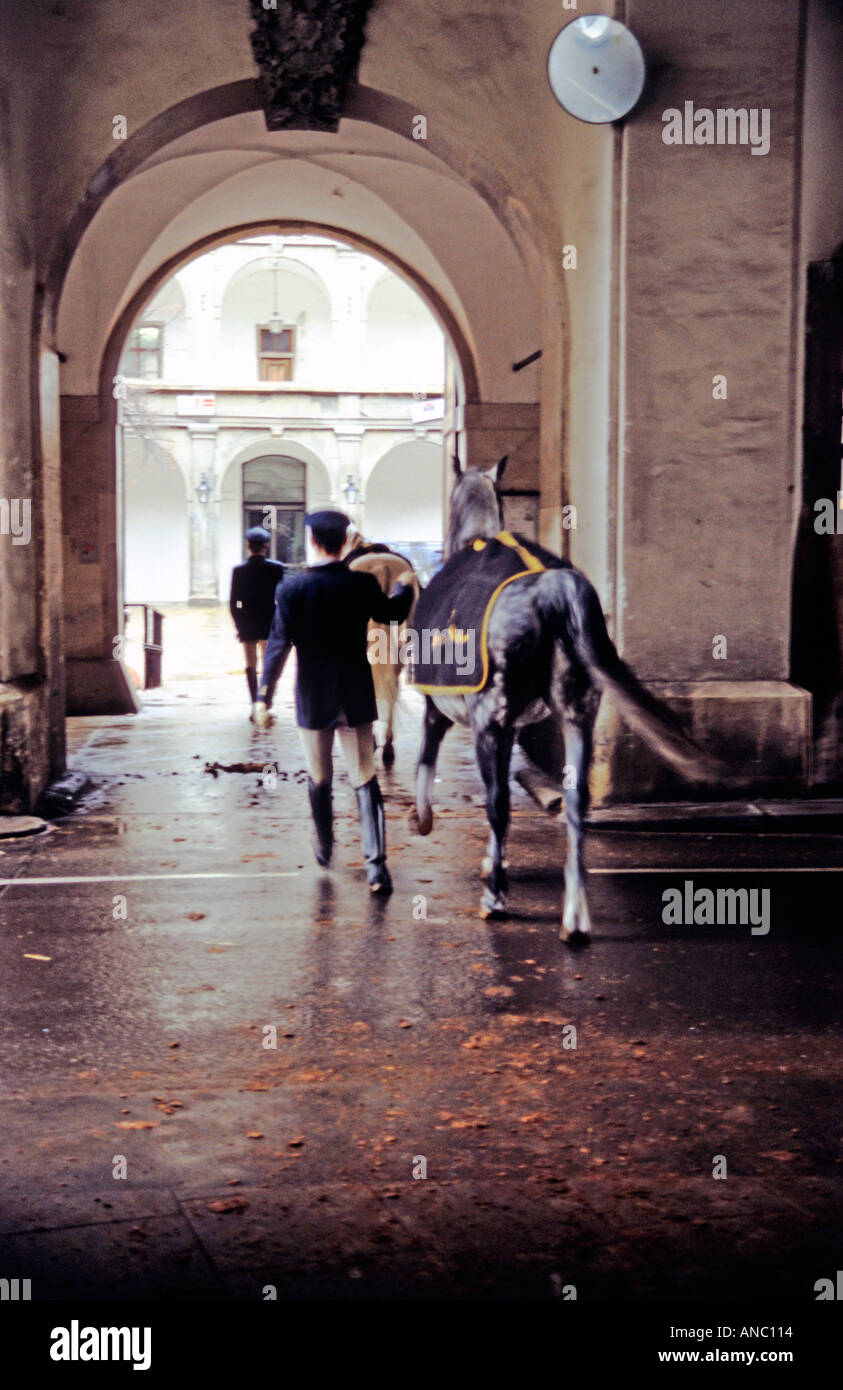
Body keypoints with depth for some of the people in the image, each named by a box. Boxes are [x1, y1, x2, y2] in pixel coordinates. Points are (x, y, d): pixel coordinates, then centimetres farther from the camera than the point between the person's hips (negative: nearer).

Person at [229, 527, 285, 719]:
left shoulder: (238, 570, -5)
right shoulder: (275, 568, -8)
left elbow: (233, 603, -2)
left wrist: (239, 625, 8)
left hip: (247, 625, 0)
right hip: (269, 623, 0)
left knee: (251, 666, 7)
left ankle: (254, 705, 2)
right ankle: (267, 703, 9)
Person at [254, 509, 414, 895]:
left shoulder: (292, 589, -11)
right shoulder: (363, 584, -6)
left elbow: (279, 644, -12)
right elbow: (393, 615, 13)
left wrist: (263, 694, -7)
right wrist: (404, 587, 34)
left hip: (313, 698, 0)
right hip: (356, 697, 1)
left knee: (319, 779, 18)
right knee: (365, 780, 3)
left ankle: (324, 846, 34)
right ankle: (376, 863, -8)